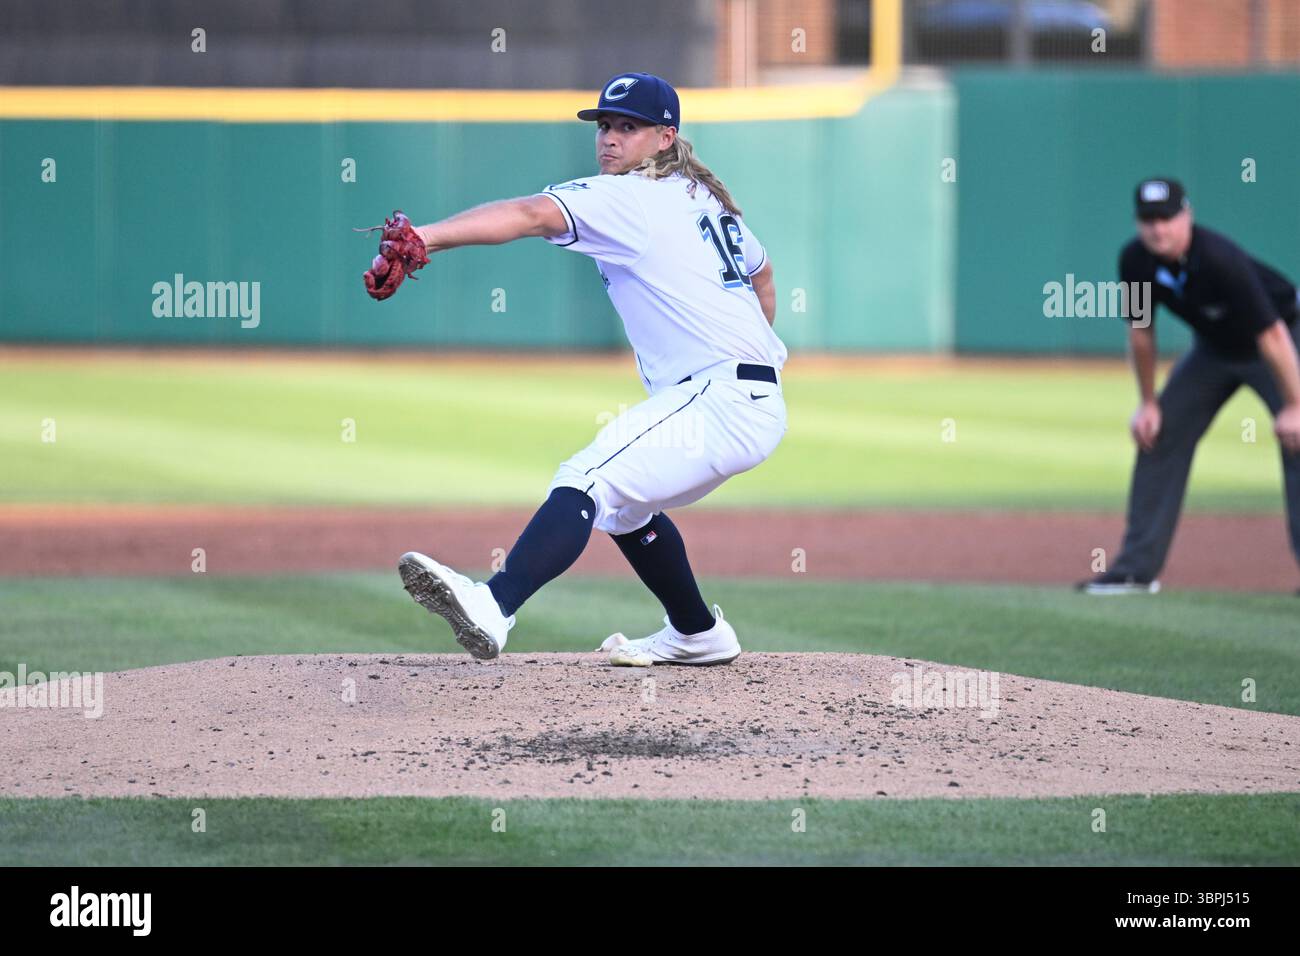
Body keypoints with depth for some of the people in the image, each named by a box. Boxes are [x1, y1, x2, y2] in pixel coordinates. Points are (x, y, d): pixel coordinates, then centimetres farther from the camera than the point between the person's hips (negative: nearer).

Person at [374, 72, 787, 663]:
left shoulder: (622, 198, -8)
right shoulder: (707, 198, 20)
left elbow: (532, 214, -24)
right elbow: (762, 277, 35)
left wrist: (429, 236, -37)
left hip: (718, 397, -10)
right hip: (760, 404, 10)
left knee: (588, 480, -27)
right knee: (624, 500, 28)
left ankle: (495, 604, -50)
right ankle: (697, 635, 37)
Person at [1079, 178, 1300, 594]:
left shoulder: (1221, 260, -36)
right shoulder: (1135, 260, -18)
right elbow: (1140, 330, -1)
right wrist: (1148, 403, 2)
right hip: (1214, 348, 6)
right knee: (1159, 437, 1)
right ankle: (1137, 569, 7)